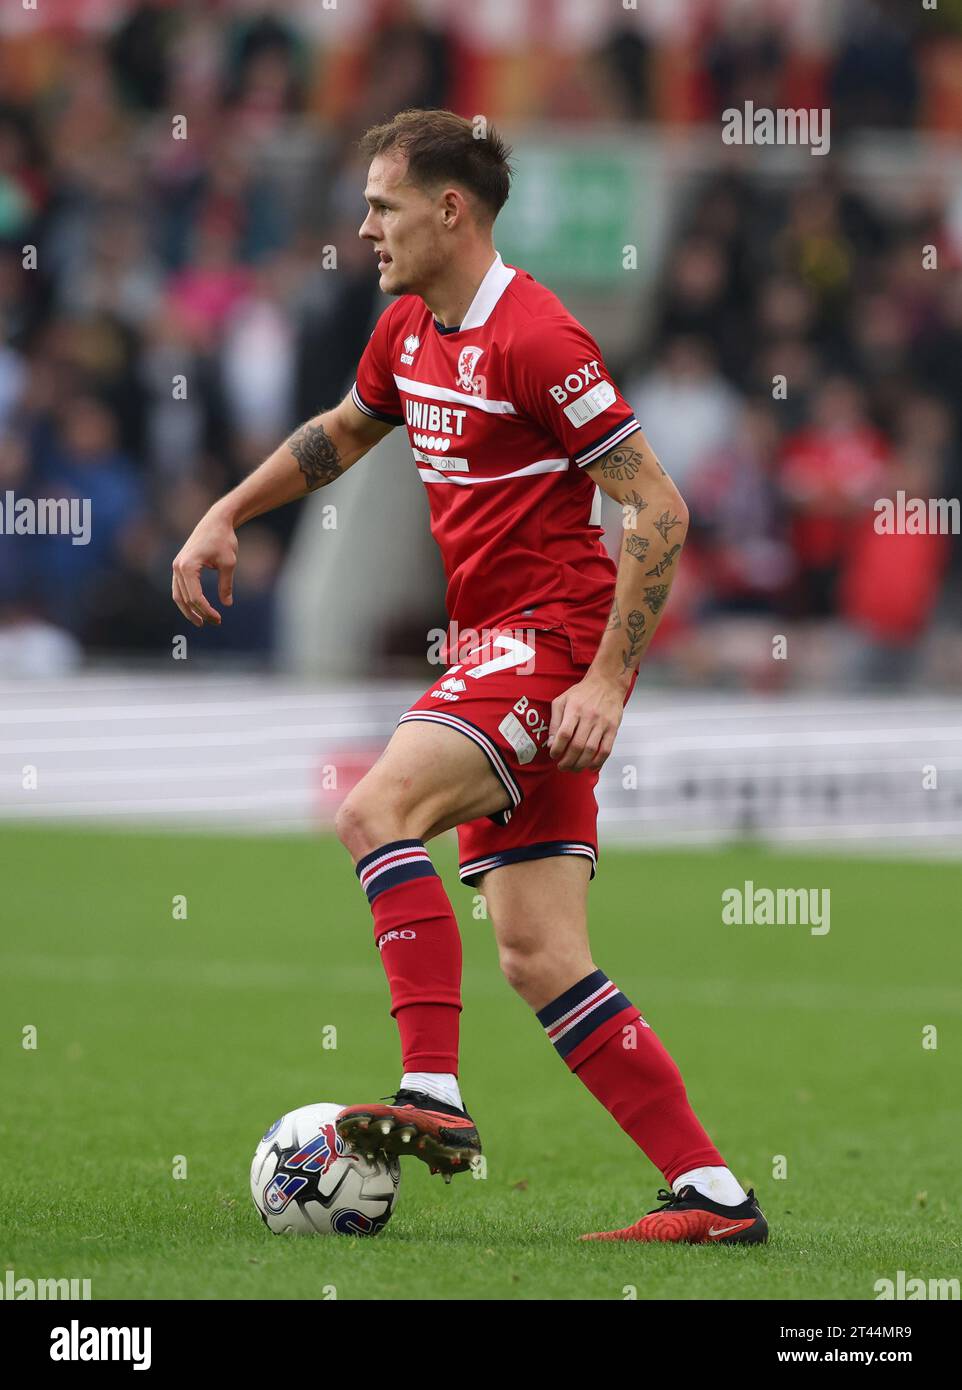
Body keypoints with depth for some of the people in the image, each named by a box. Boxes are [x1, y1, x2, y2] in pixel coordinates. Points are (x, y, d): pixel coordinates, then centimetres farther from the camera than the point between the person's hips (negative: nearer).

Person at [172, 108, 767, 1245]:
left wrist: (607, 680, -20)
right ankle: (712, 1193, 1)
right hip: (488, 642, 9)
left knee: (376, 810, -25)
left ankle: (434, 1096, -28)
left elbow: (657, 506, -16)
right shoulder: (407, 331, 12)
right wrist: (227, 514, 23)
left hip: (552, 641, -9)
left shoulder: (533, 337, -15)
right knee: (539, 962, 1)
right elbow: (344, 431, 34)